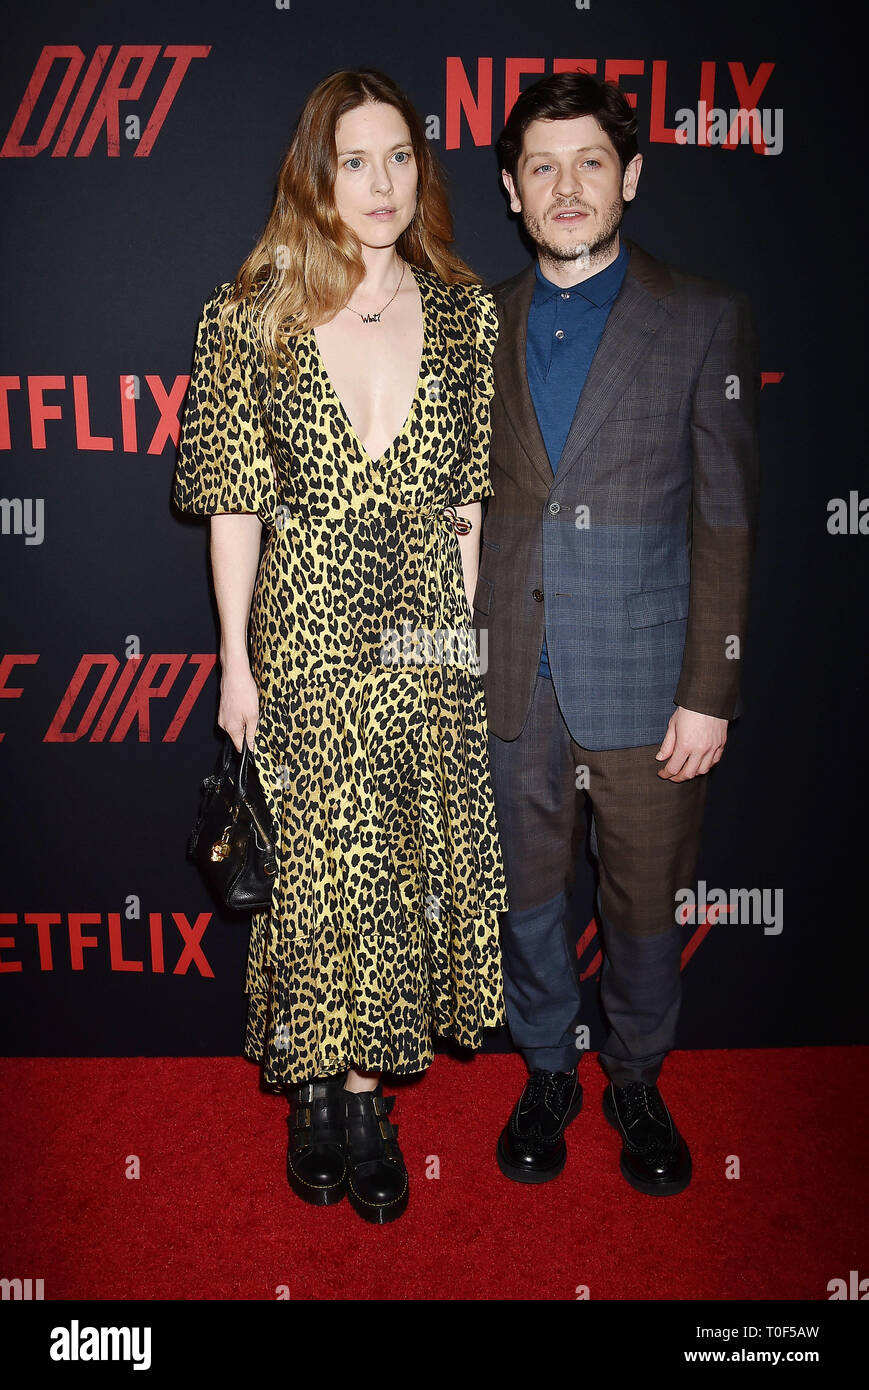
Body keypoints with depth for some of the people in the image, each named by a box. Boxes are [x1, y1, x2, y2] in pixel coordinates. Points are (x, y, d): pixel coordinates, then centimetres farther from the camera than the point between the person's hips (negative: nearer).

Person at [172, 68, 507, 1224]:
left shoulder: (465, 311, 6)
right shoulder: (252, 314, 1)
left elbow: (474, 494, 6)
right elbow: (232, 500, 0)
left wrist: (475, 632, 0)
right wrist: (235, 660, -2)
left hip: (429, 633, 2)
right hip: (304, 631, -1)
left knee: (403, 859, 8)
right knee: (313, 864, 6)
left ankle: (360, 1088, 28)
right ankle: (323, 1089, 27)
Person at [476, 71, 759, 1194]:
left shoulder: (704, 321, -1)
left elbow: (725, 517, -4)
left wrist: (709, 691, -9)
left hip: (644, 680, -2)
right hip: (514, 680, 2)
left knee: (645, 901, 12)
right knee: (528, 892, 15)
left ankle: (636, 1079, 37)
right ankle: (548, 1073, 38)